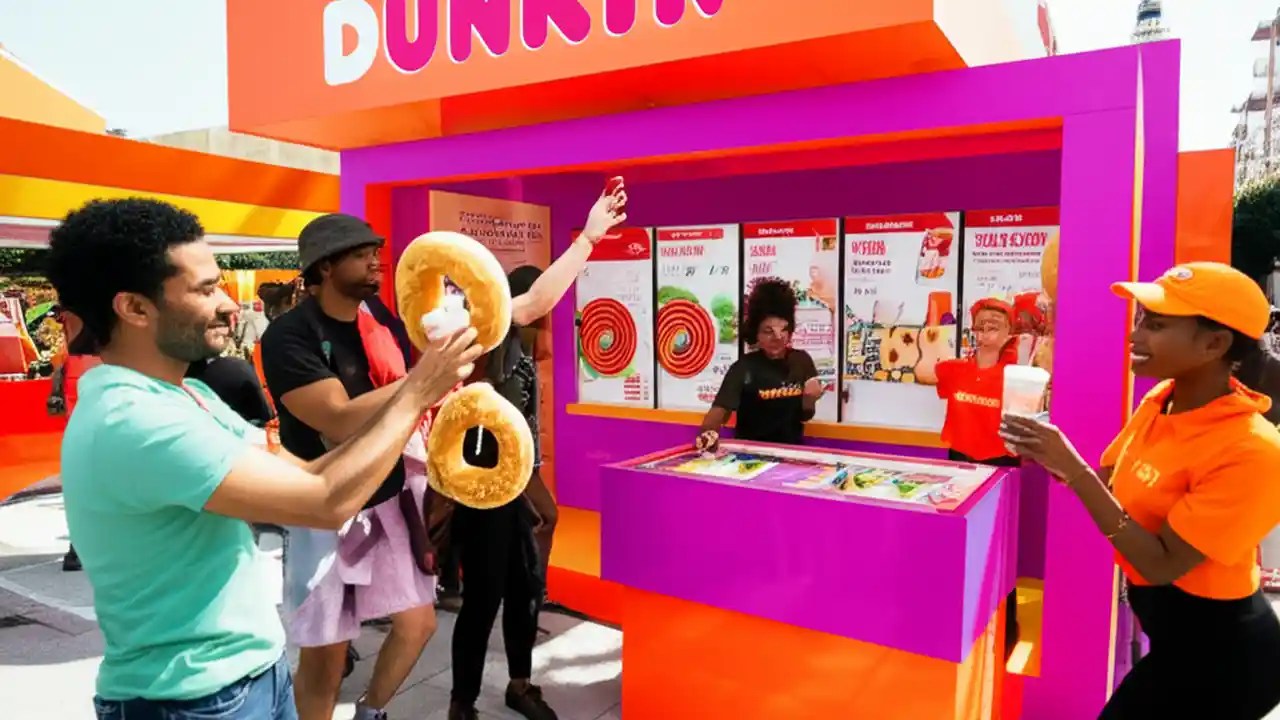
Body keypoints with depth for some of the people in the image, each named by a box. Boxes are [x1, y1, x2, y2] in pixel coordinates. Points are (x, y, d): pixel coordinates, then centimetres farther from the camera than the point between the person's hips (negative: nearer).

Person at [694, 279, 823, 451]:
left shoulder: (802, 361, -1)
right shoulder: (744, 367, -11)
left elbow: (804, 417, 6)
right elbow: (720, 408, -22)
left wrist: (809, 399, -15)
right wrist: (708, 433, -42)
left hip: (790, 450, 2)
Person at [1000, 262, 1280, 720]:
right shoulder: (1159, 402, -4)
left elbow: (1162, 564, -27)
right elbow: (1107, 488, 3)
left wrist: (1073, 469, -32)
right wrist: (1052, 461, -16)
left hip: (1219, 648, -7)